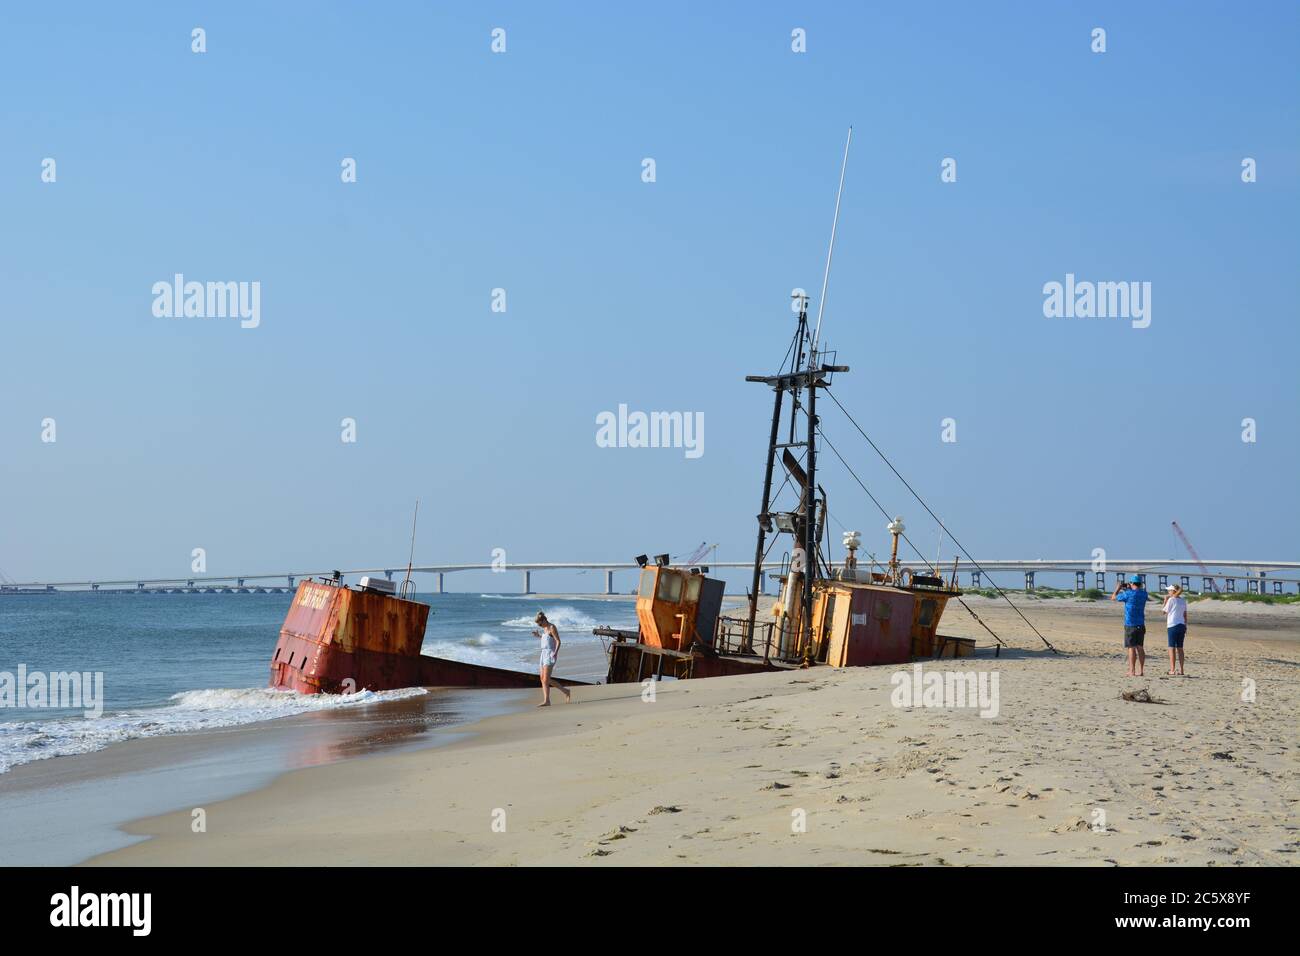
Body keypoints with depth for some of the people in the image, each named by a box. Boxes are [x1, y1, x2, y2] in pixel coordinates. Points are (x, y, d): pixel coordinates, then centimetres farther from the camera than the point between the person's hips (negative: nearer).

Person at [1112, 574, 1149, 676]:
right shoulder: (1144, 594, 3)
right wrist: (1128, 589, 28)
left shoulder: (1128, 594, -13)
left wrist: (1118, 588, 18)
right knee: (1139, 647, 10)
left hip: (1130, 625, -5)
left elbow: (1113, 598, 2)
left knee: (1131, 648, -5)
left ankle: (1132, 671, -7)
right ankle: (1140, 671, 11)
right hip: (1141, 625, 6)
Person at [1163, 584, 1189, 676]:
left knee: (1172, 648, -4)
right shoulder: (1183, 601, 11)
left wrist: (1165, 601, 9)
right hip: (1181, 625, 6)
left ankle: (1172, 670, -9)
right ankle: (1181, 670, 8)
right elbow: (1185, 615, 13)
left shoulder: (1171, 600, -7)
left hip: (1173, 625, -6)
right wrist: (1185, 627, 18)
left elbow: (1164, 612, 1)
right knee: (1180, 648, 10)